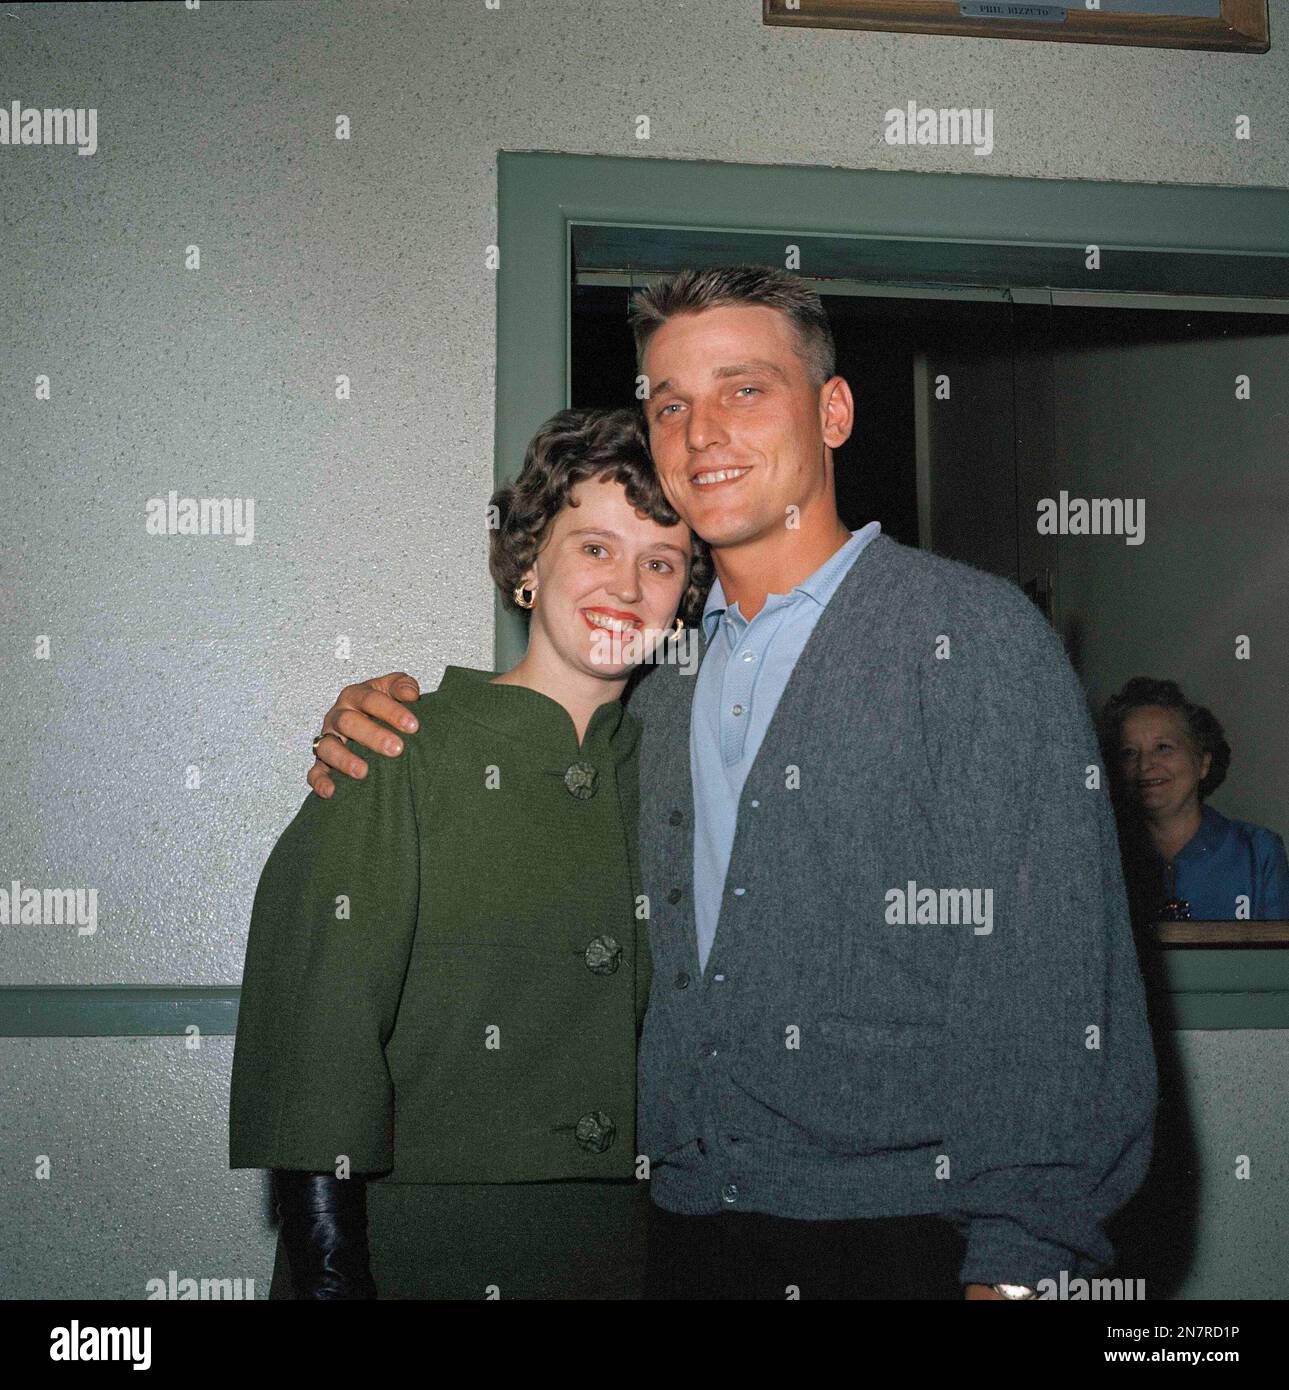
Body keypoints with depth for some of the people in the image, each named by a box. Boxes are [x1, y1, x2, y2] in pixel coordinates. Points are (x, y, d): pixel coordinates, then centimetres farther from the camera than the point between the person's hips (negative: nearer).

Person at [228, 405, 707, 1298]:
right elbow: (314, 1055, -13)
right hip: (409, 1259, -4)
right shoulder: (401, 761, -10)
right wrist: (334, 1274, -19)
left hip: (612, 1256, 4)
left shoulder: (661, 765, 4)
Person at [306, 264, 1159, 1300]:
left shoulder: (974, 632, -8)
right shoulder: (662, 678, 10)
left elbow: (1057, 978, -13)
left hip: (901, 1240, -5)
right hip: (684, 1230, 6)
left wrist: (1022, 1265, -19)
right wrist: (378, 728, 7)